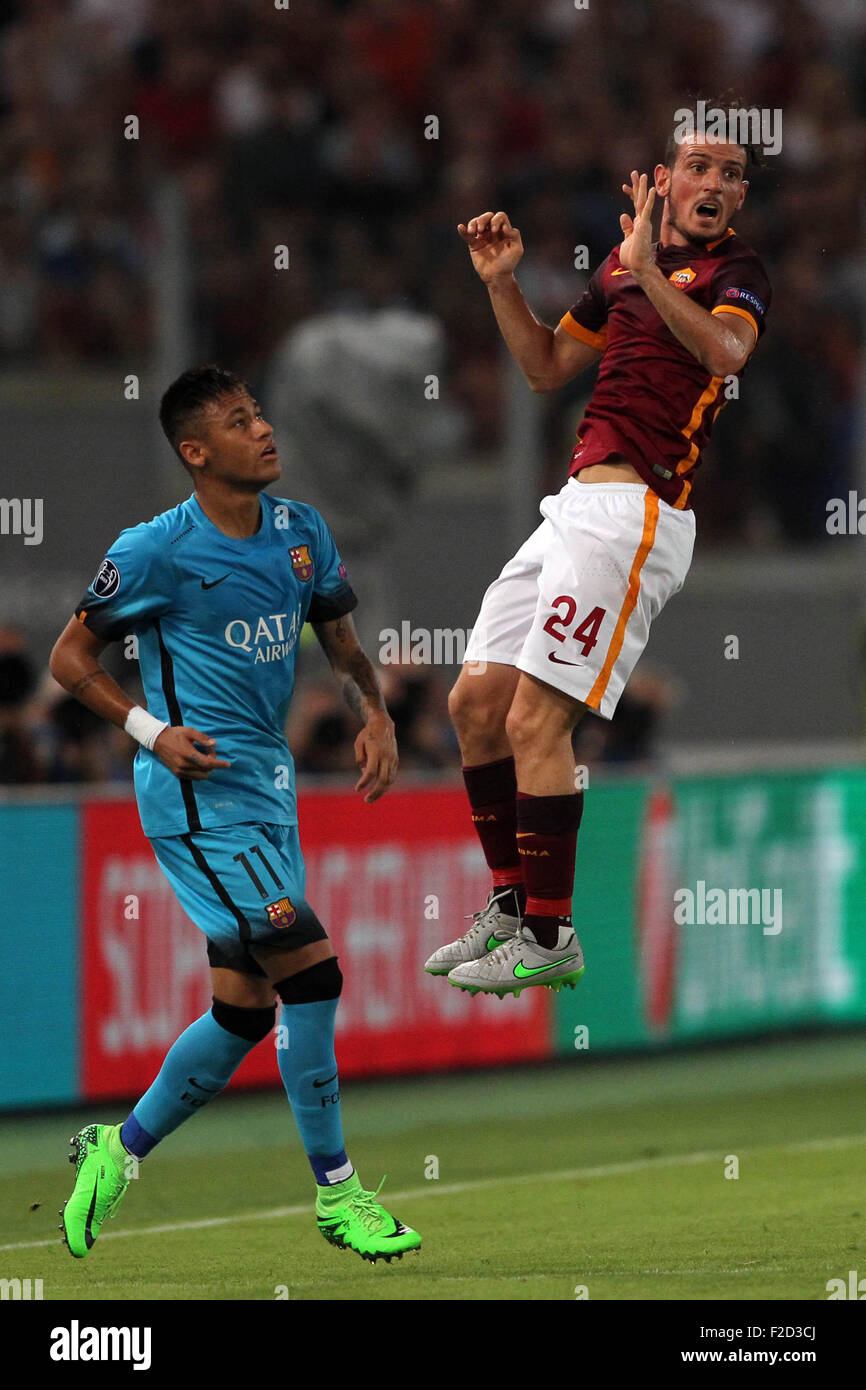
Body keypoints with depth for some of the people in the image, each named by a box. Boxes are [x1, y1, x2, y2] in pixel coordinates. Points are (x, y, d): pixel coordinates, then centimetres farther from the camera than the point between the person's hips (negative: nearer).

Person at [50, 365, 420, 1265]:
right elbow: (70, 658, -3)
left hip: (266, 793, 8)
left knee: (245, 1009, 10)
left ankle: (119, 1149, 28)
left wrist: (375, 715, -1)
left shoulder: (301, 533, 8)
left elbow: (342, 646, 19)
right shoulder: (157, 551, -11)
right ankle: (335, 1191, -6)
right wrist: (150, 731, -16)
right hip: (199, 795, -8)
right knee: (310, 971, -15)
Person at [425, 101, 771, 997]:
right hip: (577, 510, 8)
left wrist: (650, 270, -34)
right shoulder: (623, 263, 18)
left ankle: (548, 939, -5)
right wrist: (501, 282, 15)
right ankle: (511, 909, 21)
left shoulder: (734, 272, -4)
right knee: (477, 700, 10)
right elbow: (546, 369, 27)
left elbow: (726, 349, -26)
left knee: (534, 723, -13)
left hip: (634, 513, -8)